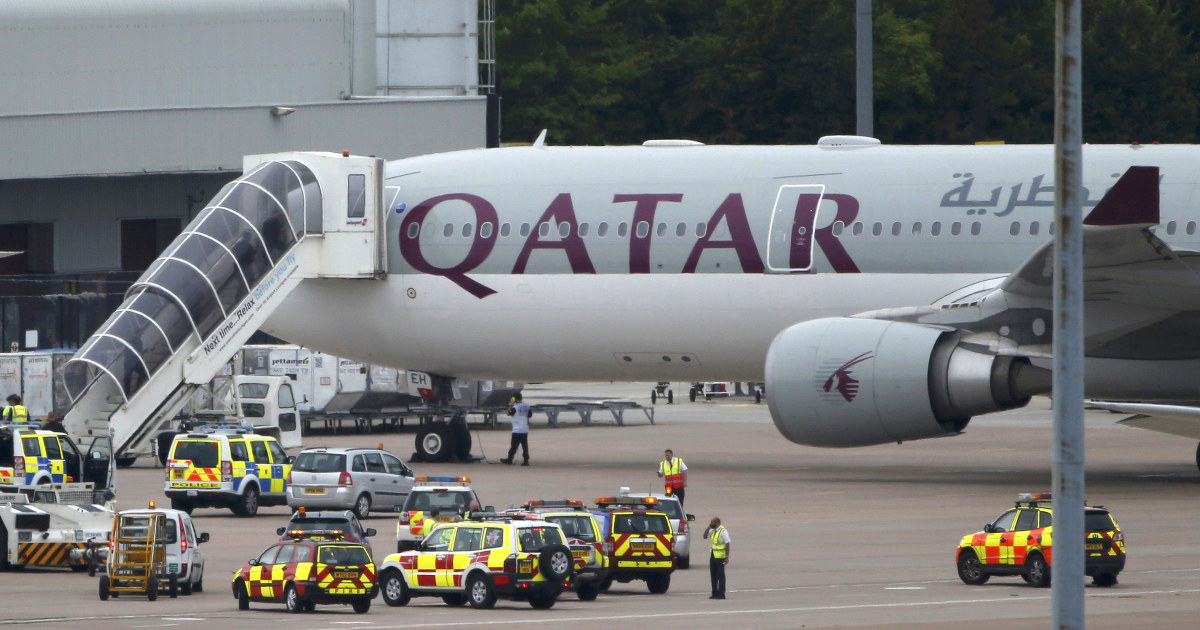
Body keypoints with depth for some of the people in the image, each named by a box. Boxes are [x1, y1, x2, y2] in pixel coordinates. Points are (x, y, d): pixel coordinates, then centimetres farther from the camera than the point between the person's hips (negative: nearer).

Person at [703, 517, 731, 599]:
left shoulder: (723, 532, -12)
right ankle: (715, 593, 15)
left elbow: (727, 544, -15)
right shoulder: (713, 531, 12)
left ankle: (721, 594, -1)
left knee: (720, 575, -4)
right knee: (713, 575, 9)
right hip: (713, 556, 8)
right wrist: (708, 527, 5)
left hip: (720, 557, -8)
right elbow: (705, 536, 18)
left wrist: (727, 557, -18)